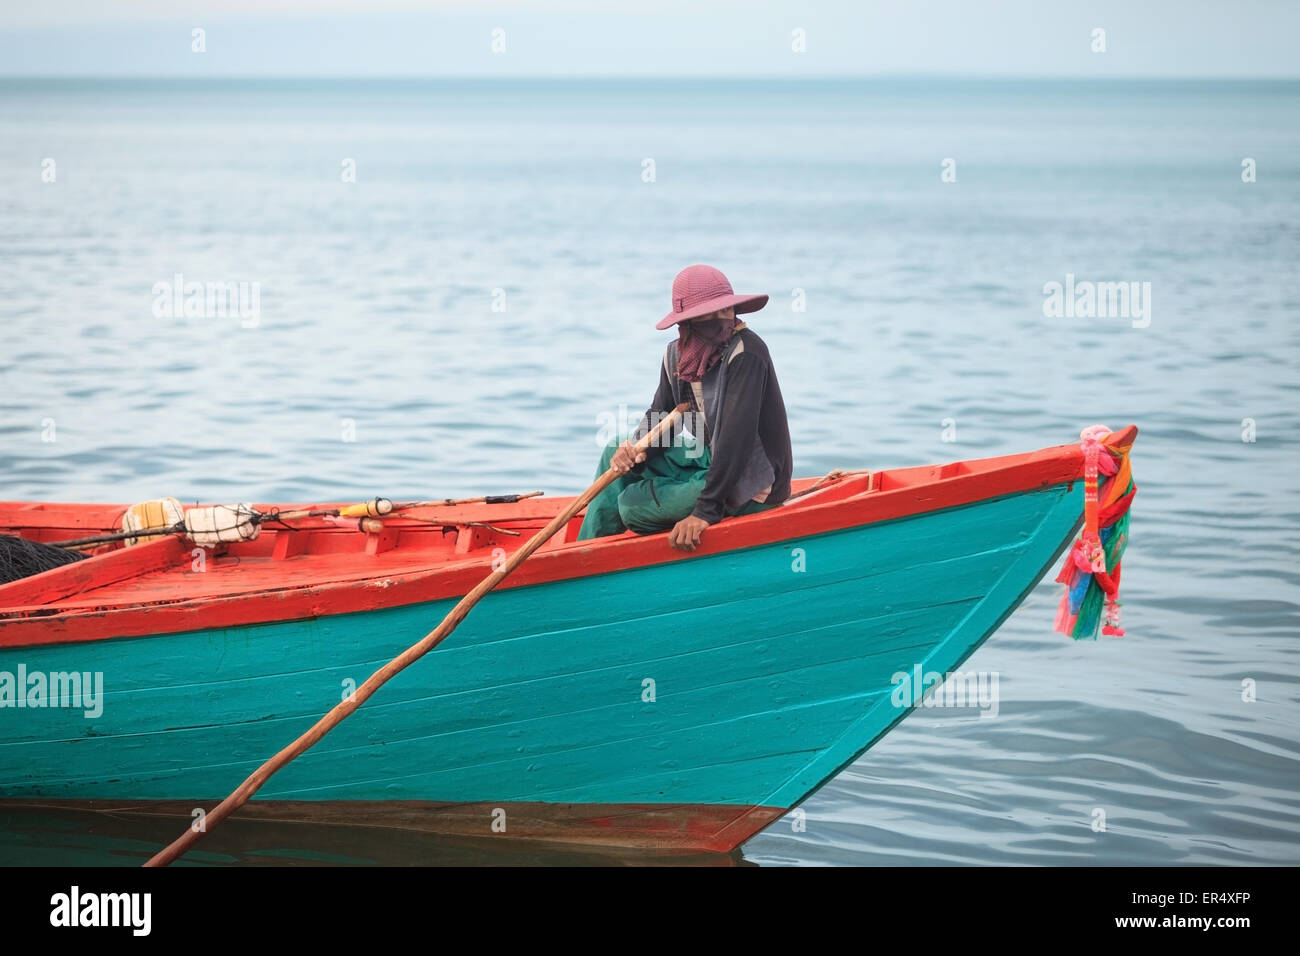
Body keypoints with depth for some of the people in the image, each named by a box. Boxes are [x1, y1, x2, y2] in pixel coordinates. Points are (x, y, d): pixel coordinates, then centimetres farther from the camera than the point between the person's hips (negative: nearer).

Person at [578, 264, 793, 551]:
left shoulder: (746, 352, -24)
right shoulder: (676, 355, 0)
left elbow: (737, 433, -31)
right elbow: (660, 416, 11)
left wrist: (706, 511, -36)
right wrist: (636, 449, -14)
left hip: (749, 491, -8)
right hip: (711, 460, 8)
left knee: (631, 506, -11)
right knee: (616, 451, 14)